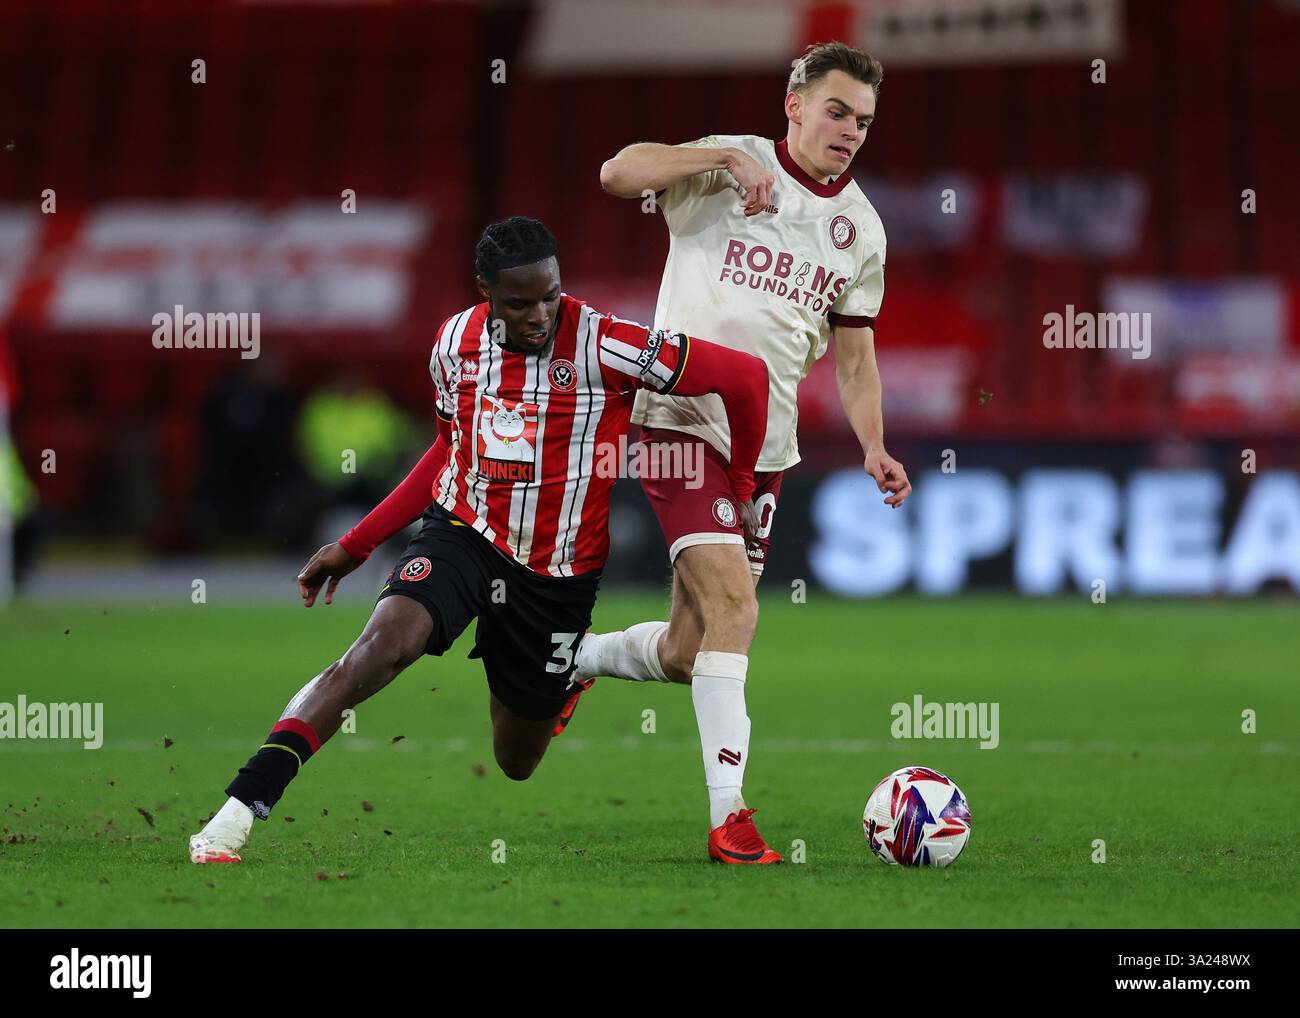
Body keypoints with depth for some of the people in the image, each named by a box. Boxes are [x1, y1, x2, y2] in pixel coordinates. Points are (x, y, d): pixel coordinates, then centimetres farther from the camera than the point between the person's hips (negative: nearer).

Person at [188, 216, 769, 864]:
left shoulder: (600, 345, -19)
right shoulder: (457, 341, -3)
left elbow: (746, 376, -15)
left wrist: (743, 493, -2)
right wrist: (355, 545, 14)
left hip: (558, 574, -1)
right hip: (465, 535, 1)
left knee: (516, 763, 11)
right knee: (384, 642, -30)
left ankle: (574, 668, 48)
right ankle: (240, 809, -35)